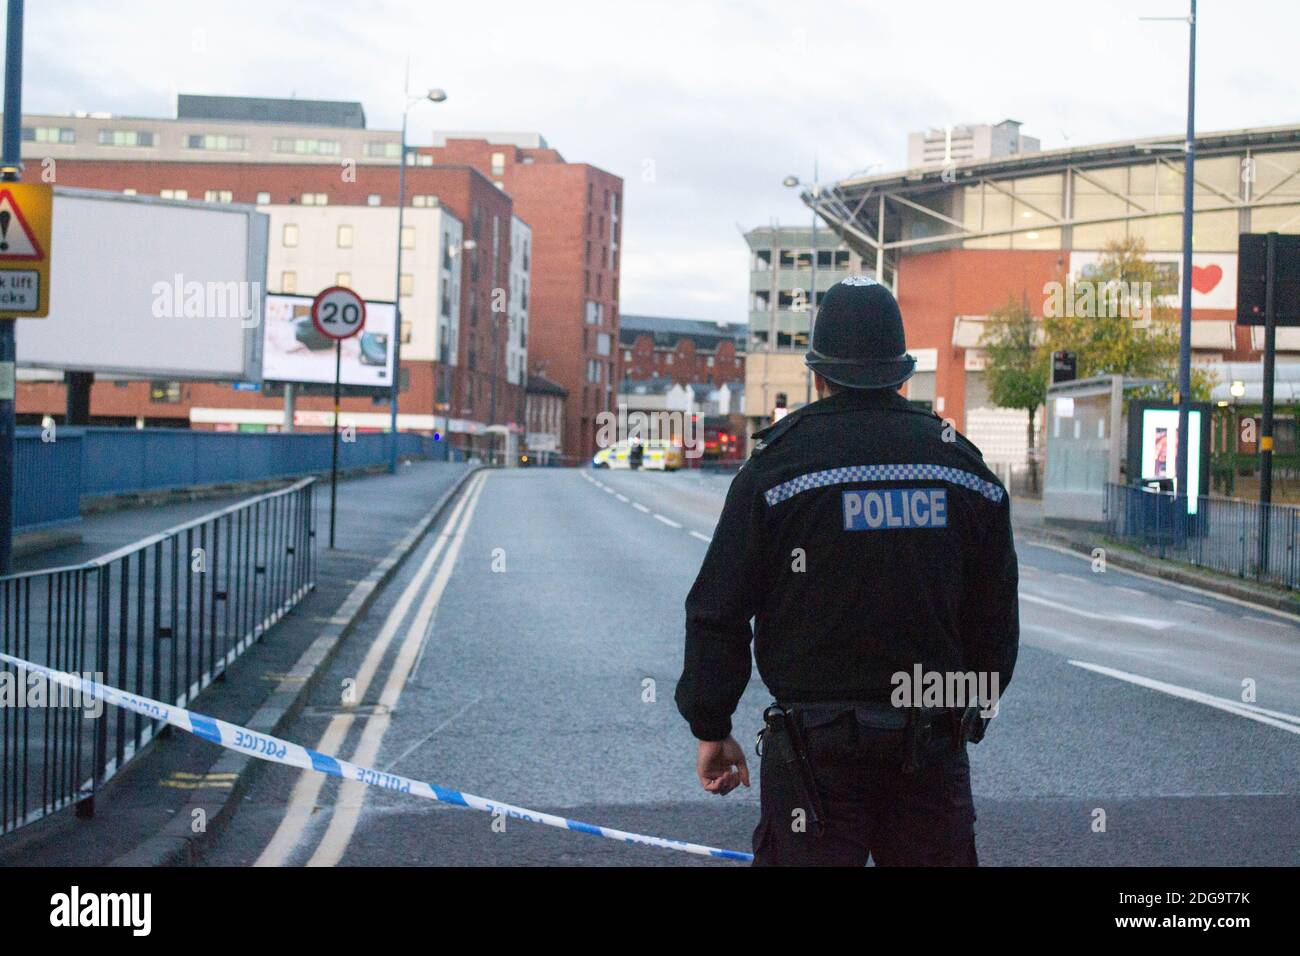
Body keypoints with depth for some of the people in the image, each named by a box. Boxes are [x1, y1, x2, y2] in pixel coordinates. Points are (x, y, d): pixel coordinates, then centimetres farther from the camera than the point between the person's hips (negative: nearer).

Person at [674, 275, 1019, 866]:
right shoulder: (965, 465, 6)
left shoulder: (778, 464, -6)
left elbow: (719, 612, -4)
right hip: (933, 746, 4)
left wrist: (710, 728, 6)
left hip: (817, 749, -3)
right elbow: (996, 619, 12)